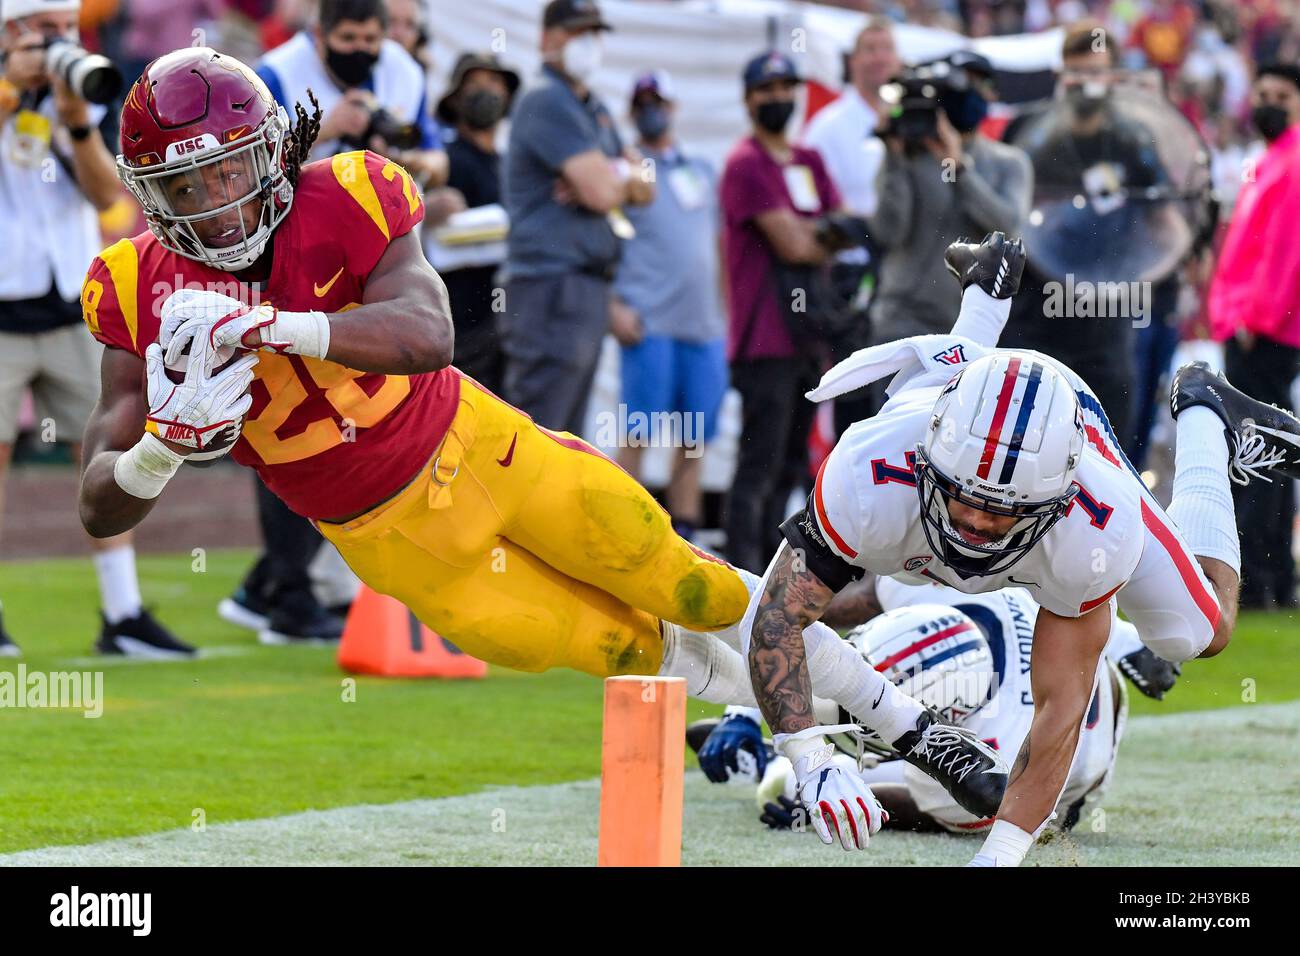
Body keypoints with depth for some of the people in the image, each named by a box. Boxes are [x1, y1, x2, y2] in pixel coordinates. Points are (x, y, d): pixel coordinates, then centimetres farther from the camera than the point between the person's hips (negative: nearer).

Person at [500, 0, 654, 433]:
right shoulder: (547, 100, -11)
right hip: (553, 286, -10)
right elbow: (601, 191, -19)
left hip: (588, 285, 10)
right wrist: (625, 177, 4)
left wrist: (616, 177, -7)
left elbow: (644, 188, 16)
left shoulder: (593, 108, 20)